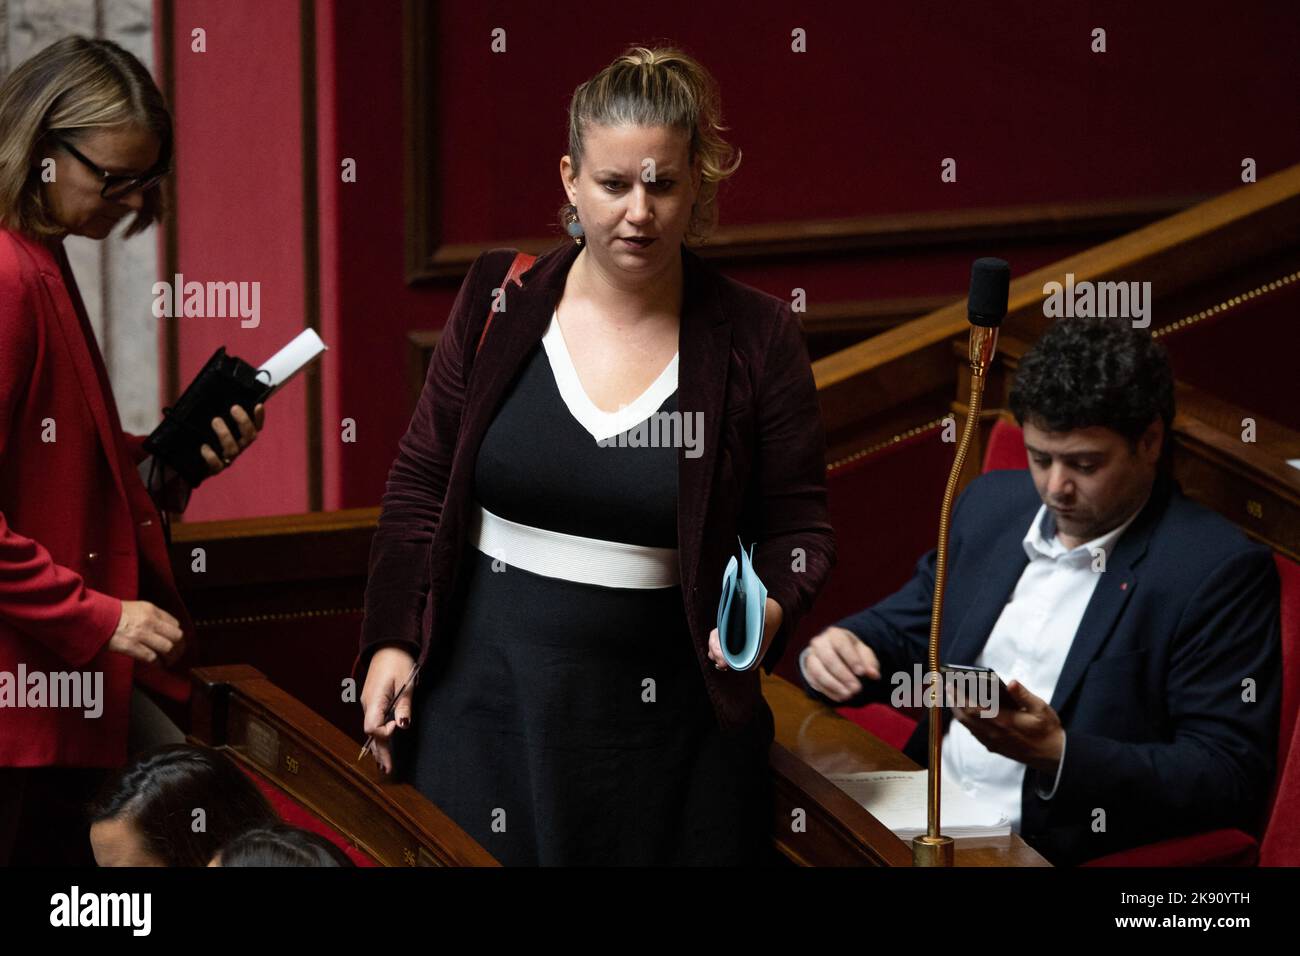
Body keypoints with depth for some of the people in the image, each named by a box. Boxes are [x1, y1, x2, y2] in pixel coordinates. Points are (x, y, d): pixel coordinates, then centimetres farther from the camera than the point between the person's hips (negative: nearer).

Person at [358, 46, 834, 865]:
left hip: (664, 719, -1)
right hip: (490, 695, 1)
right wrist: (391, 643, 0)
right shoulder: (501, 301, 1)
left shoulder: (754, 338, -3)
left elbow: (798, 524, 3)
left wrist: (769, 610, -18)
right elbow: (422, 484, 7)